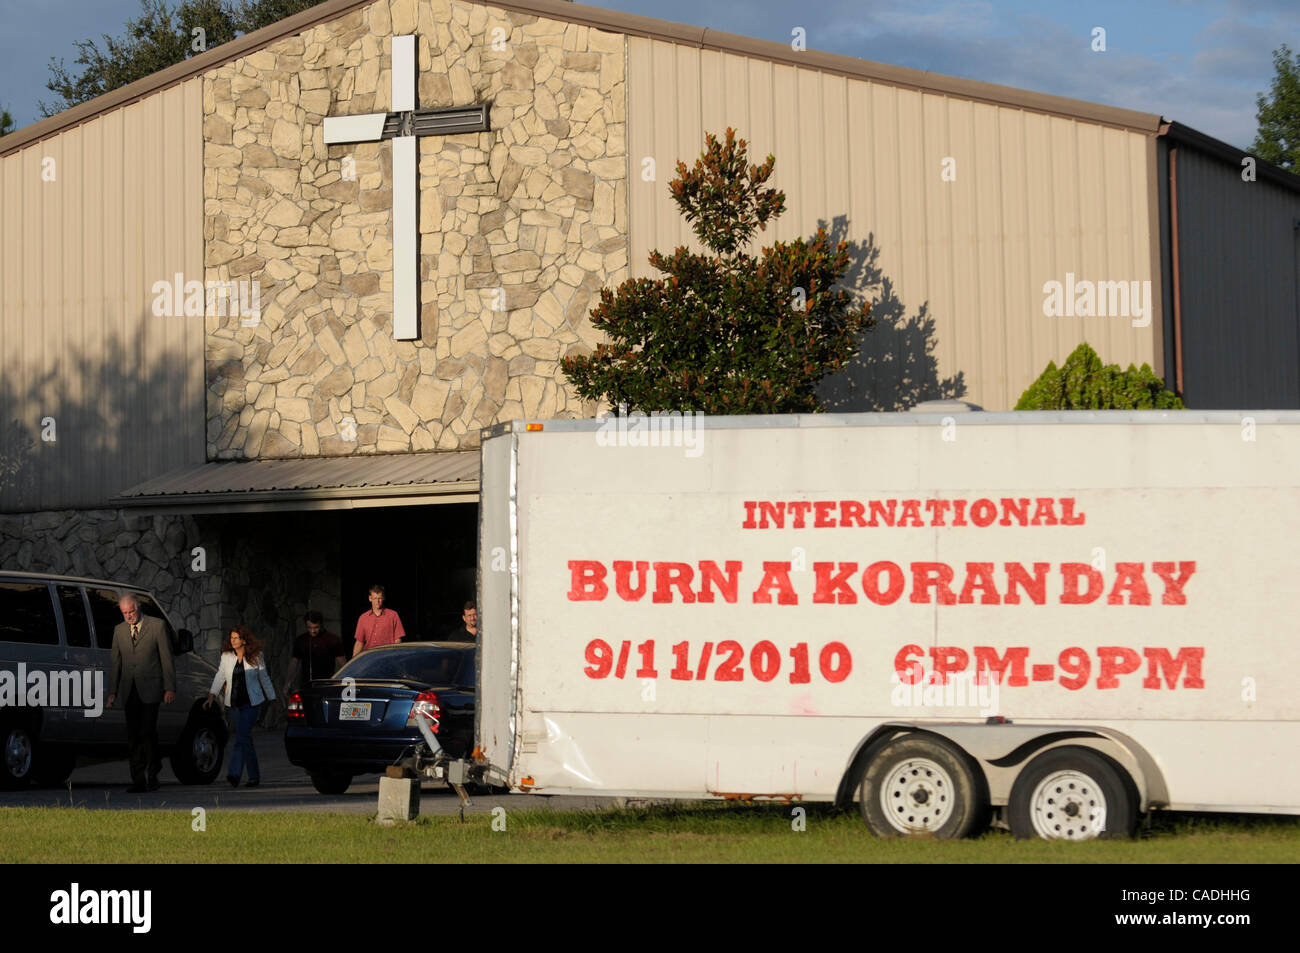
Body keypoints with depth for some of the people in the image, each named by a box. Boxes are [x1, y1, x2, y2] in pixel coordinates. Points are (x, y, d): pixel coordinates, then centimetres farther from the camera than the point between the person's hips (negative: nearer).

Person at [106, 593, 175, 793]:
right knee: (133, 736, 2)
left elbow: (166, 658, 0)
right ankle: (138, 781, 5)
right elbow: (114, 662, 15)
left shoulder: (156, 625, 0)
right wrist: (112, 691, 8)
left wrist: (169, 688, -5)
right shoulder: (119, 630, 13)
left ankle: (153, 774, 3)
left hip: (150, 688, -4)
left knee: (147, 732, -12)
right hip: (129, 690, 4)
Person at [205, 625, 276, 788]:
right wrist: (211, 696, -9)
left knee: (242, 736, -17)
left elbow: (264, 678, 6)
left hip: (251, 702, -4)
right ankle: (254, 776, 16)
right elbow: (220, 676, 2)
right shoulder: (226, 656, 6)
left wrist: (272, 699, 9)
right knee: (245, 738, 8)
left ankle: (234, 773, -26)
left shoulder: (256, 657, -1)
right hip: (234, 702, 4)